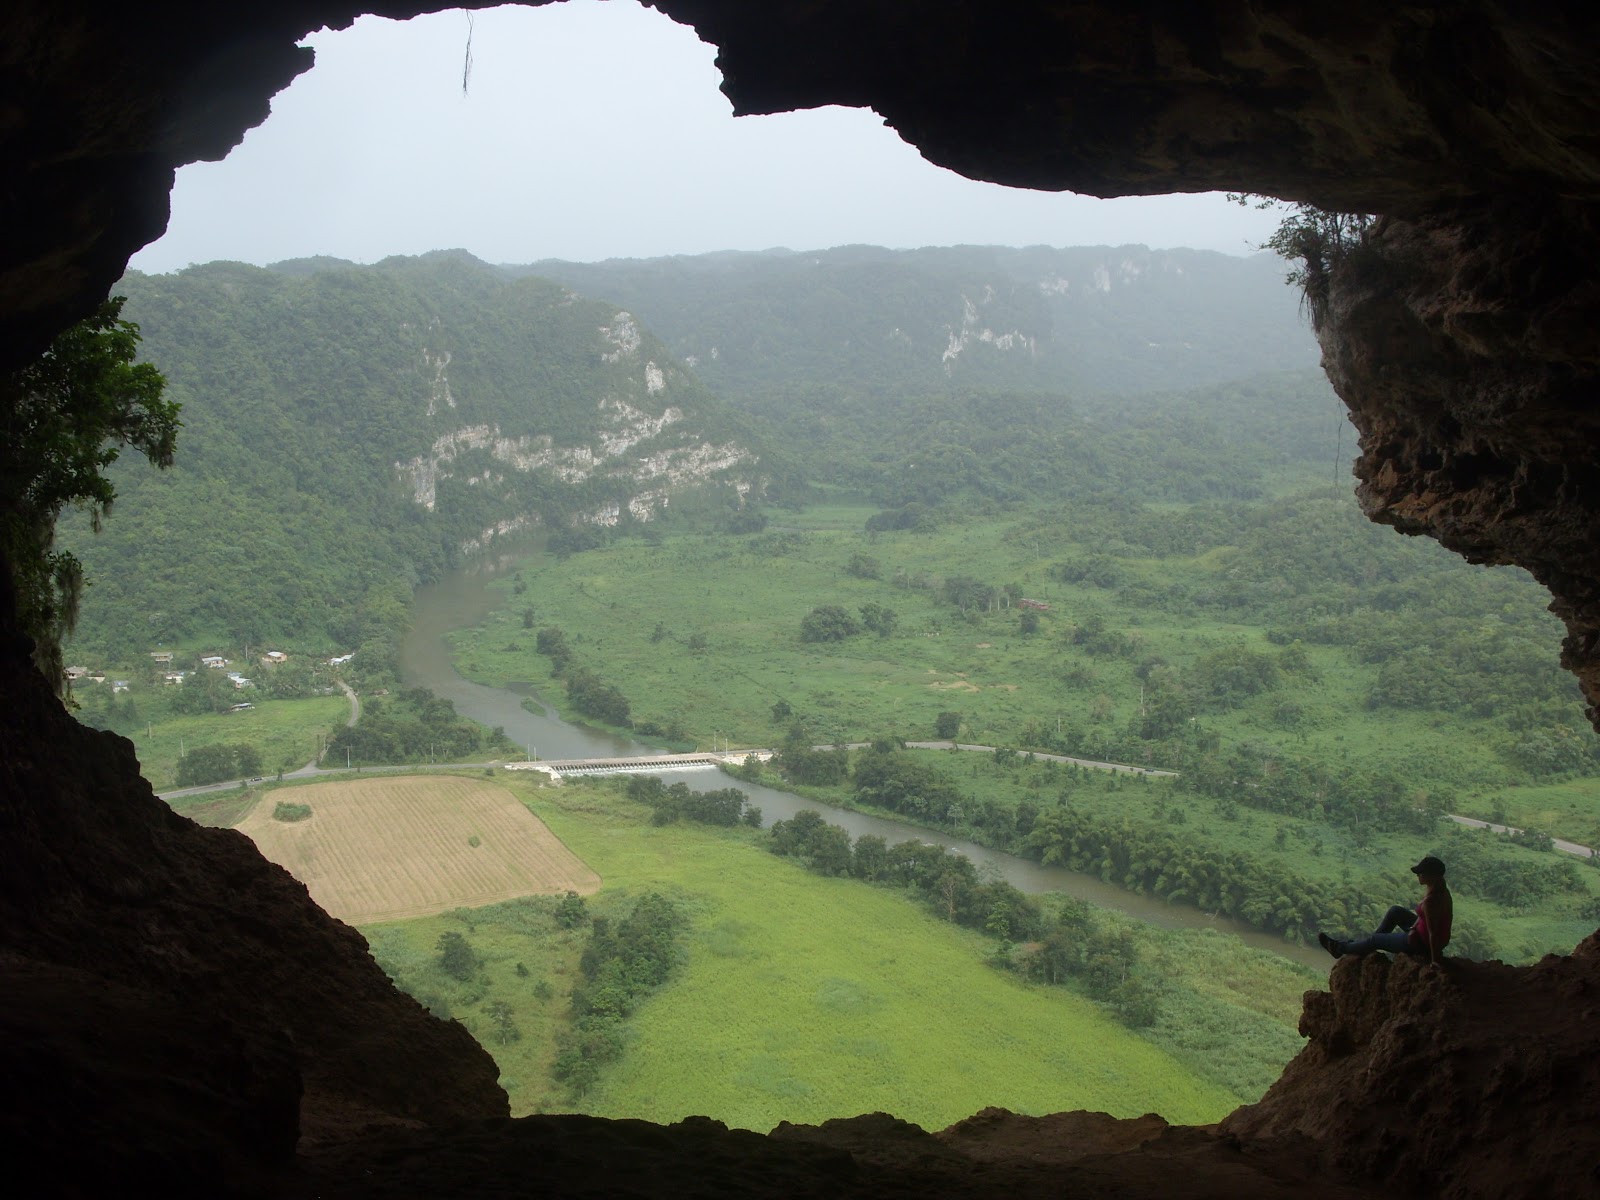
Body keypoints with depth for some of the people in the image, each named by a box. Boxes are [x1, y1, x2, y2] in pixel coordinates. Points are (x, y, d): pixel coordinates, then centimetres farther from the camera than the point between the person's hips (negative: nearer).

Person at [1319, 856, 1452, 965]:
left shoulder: (1430, 900, -33)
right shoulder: (1442, 891, -4)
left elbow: (1433, 934, -28)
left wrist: (1435, 961, -22)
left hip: (1421, 943, -9)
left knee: (1374, 939, 9)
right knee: (1395, 911, 23)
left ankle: (1340, 948, 33)